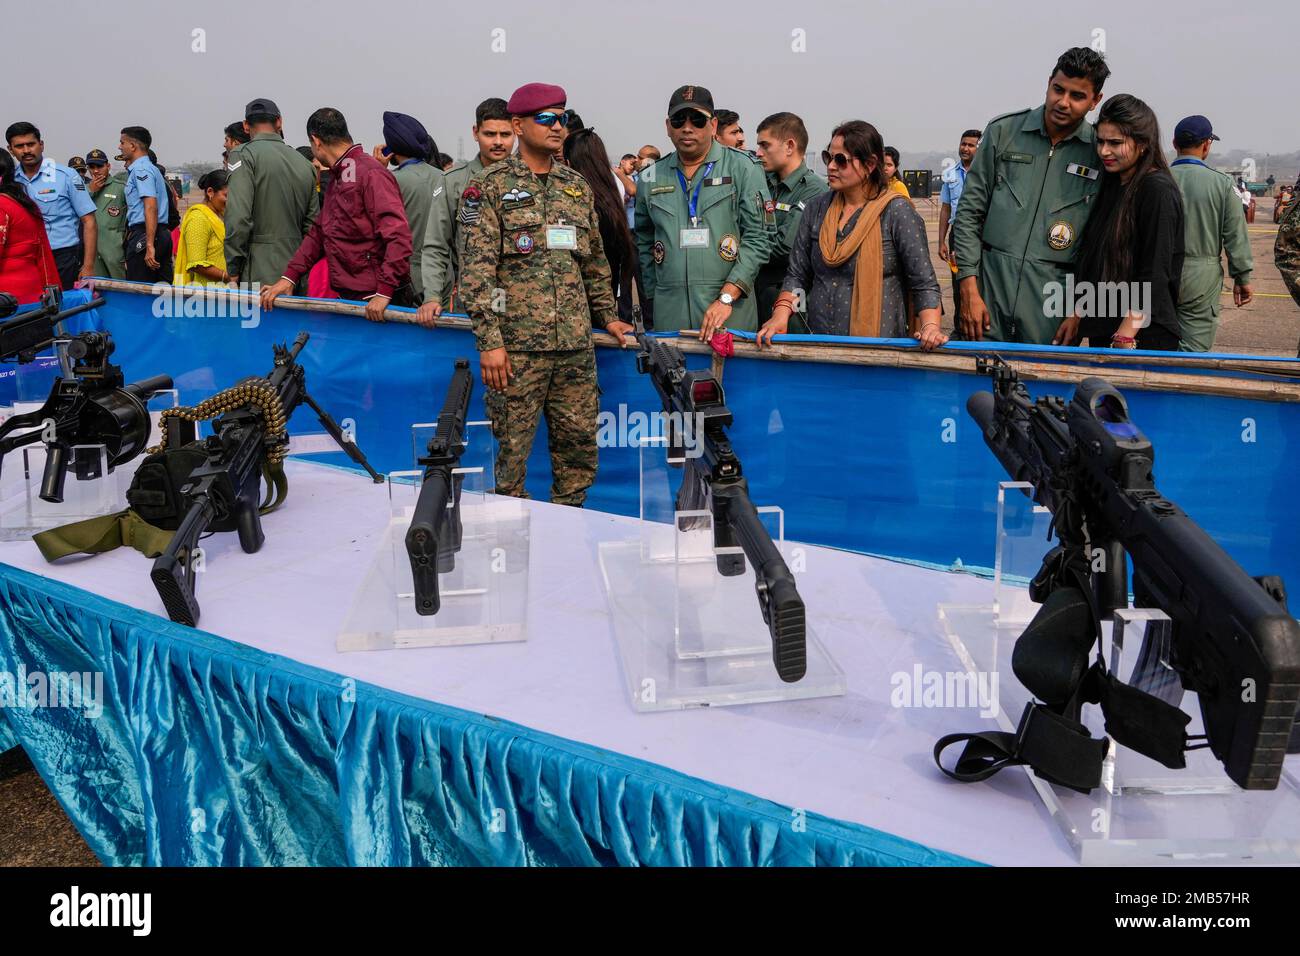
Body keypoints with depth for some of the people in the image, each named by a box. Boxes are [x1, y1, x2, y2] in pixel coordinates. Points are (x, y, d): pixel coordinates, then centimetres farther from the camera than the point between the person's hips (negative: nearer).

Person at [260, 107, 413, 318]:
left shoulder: (371, 174, -11)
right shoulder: (336, 178, 20)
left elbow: (398, 236, -21)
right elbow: (318, 233, 24)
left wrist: (384, 292, -25)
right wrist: (289, 277, 14)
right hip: (347, 297, 8)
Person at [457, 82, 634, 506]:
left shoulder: (577, 186, 16)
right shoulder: (489, 186, -1)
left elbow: (596, 260, 23)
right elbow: (476, 268, -8)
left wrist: (607, 316, 17)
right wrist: (489, 341, -15)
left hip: (576, 344, 5)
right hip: (517, 344, -5)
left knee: (579, 447, 9)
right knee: (513, 450, 1)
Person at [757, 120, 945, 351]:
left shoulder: (897, 212, -6)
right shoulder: (816, 208, 7)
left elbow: (923, 282, -9)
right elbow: (797, 274, 8)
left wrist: (930, 326, -24)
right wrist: (781, 315, -8)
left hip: (880, 343, -4)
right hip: (818, 344, 4)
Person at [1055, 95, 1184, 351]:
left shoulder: (1159, 190, -11)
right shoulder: (1111, 186, 14)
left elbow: (1154, 276, -16)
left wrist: (1125, 338, -21)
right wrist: (1077, 315, 14)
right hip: (1101, 330, 8)